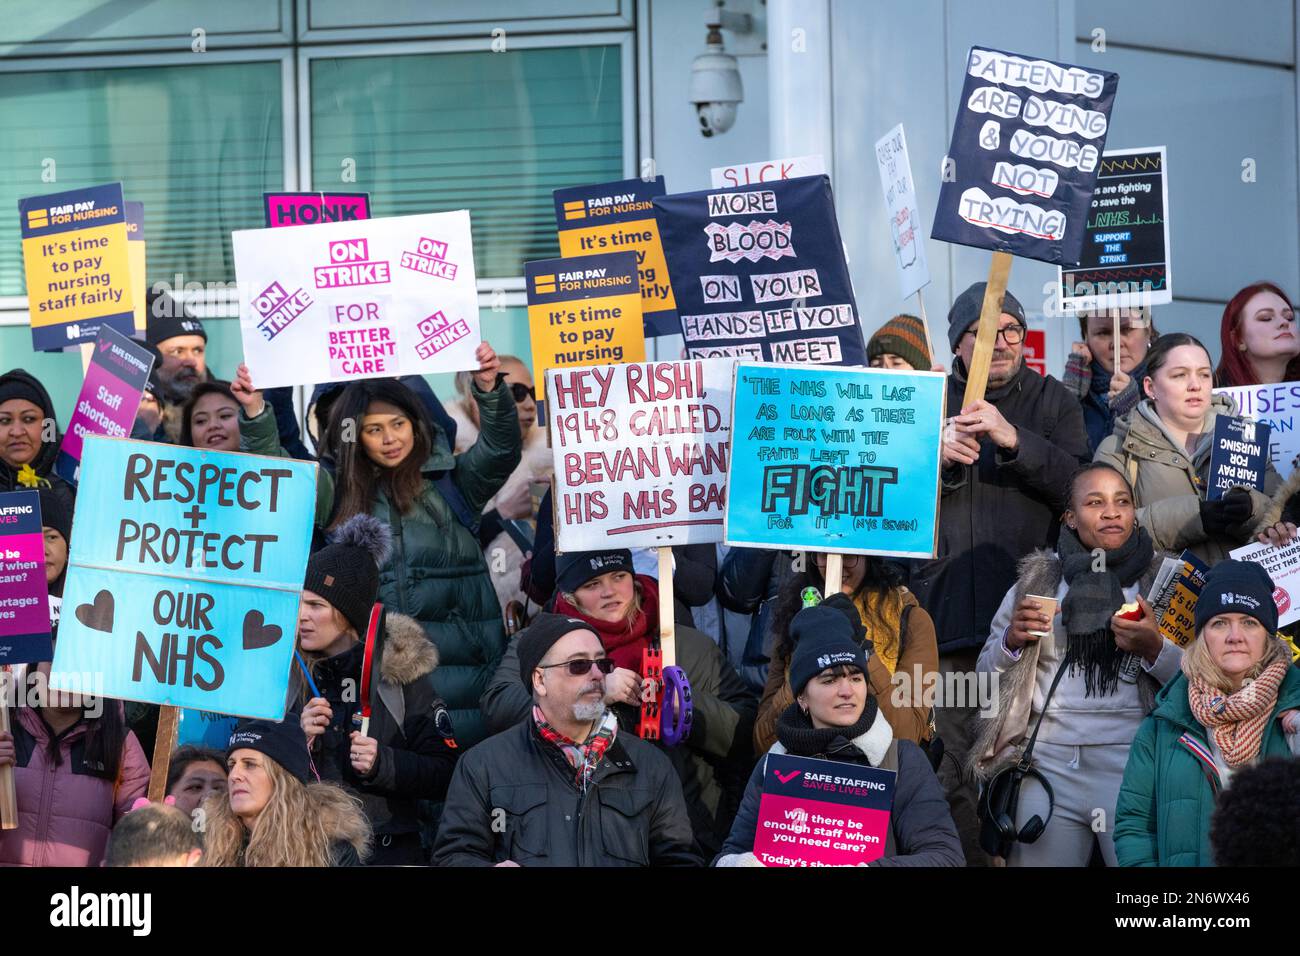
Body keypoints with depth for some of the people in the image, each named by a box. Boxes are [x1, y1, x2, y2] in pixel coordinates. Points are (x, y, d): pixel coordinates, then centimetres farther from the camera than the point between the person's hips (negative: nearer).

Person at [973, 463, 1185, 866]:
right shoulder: (1036, 579, 13)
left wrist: (1154, 649, -16)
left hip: (1132, 760, -2)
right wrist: (1013, 639, -3)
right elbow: (987, 674, 18)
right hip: (1046, 762, 2)